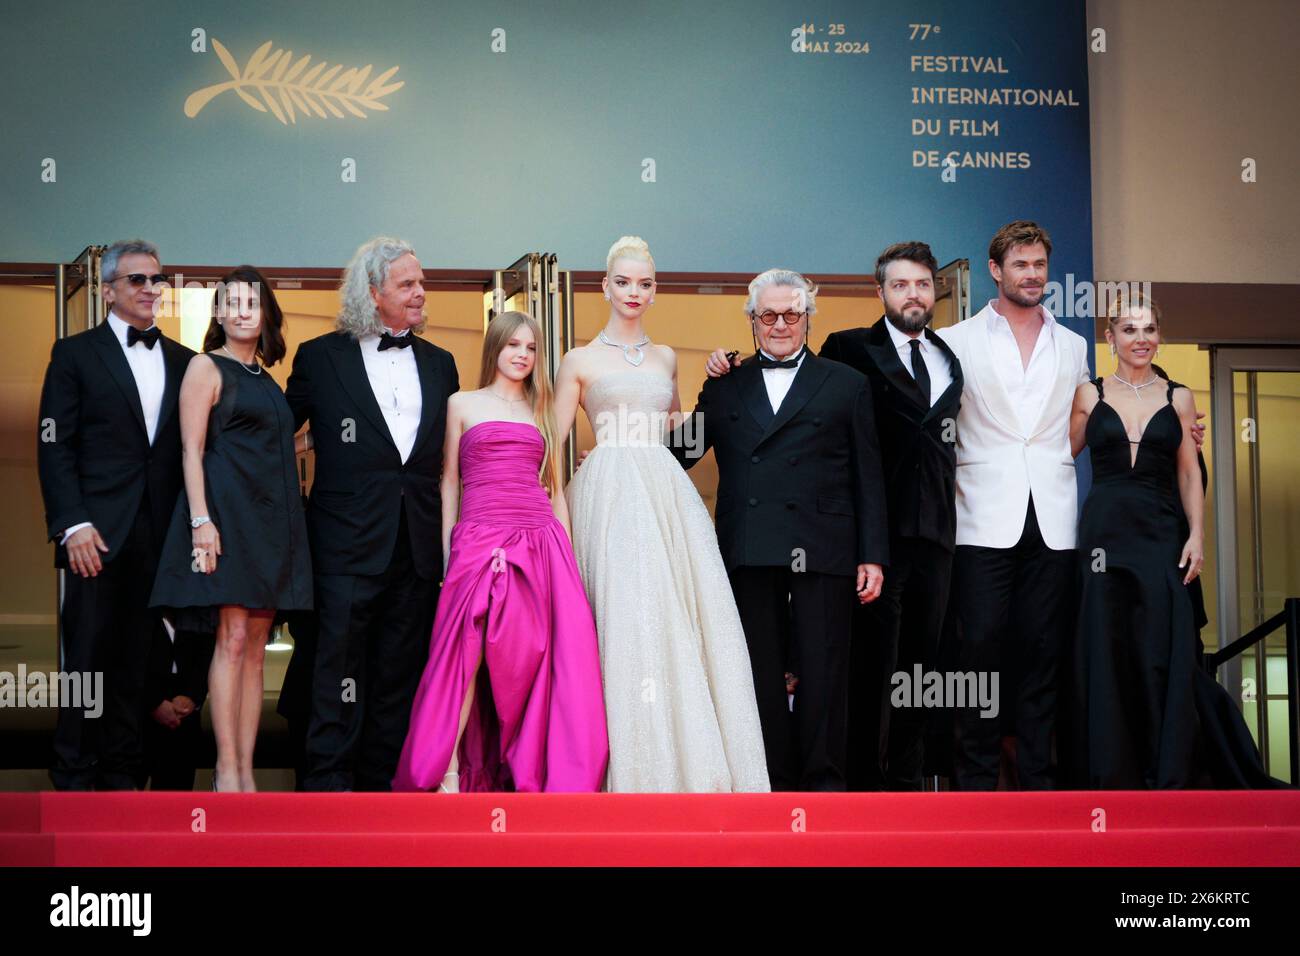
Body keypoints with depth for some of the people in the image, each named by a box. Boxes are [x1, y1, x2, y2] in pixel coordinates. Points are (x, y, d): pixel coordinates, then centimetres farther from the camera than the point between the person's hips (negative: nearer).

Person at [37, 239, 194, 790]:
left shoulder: (182, 361, 15)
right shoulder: (76, 354, 5)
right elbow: (55, 448, -2)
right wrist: (73, 524, -11)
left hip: (162, 535, 3)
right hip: (98, 534, -3)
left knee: (139, 660, 6)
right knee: (88, 657, -1)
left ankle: (122, 774, 13)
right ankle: (75, 776, 8)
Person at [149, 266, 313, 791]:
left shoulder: (267, 379, 19)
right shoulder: (206, 367, 0)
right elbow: (193, 450, -8)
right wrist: (200, 520, -17)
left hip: (272, 519, 7)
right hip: (227, 512, -7)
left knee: (255, 647, 4)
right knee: (233, 638, -11)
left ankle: (246, 773, 6)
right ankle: (227, 771, -9)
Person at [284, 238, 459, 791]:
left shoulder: (439, 364, 13)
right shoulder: (321, 357, 2)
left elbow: (451, 458, 14)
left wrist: (450, 536, 7)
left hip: (419, 545, 4)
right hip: (348, 542, -4)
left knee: (399, 678, 8)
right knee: (339, 670, -4)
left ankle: (382, 783, 16)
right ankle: (330, 785, 2)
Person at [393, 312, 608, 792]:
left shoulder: (542, 413, 20)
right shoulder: (463, 404, 12)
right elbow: (449, 481, 10)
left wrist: (567, 552, 12)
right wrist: (447, 550, 2)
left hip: (541, 544, 3)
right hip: (480, 543, -3)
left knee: (533, 657, -4)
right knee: (467, 652, -15)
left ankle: (529, 771, 3)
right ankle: (448, 768, -13)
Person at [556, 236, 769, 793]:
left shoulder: (666, 359, 20)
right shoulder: (581, 361, 9)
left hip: (669, 494, 4)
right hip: (611, 496, -4)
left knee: (687, 619, -6)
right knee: (627, 619, -12)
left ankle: (692, 767, -1)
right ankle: (637, 771, -6)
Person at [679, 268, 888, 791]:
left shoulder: (846, 385, 11)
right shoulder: (724, 387, 15)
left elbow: (868, 478, 7)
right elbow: (679, 454, 11)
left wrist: (873, 556, 0)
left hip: (822, 553, -1)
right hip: (749, 554, 2)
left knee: (821, 673, 0)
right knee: (762, 675, 5)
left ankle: (823, 783, 9)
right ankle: (775, 781, 13)